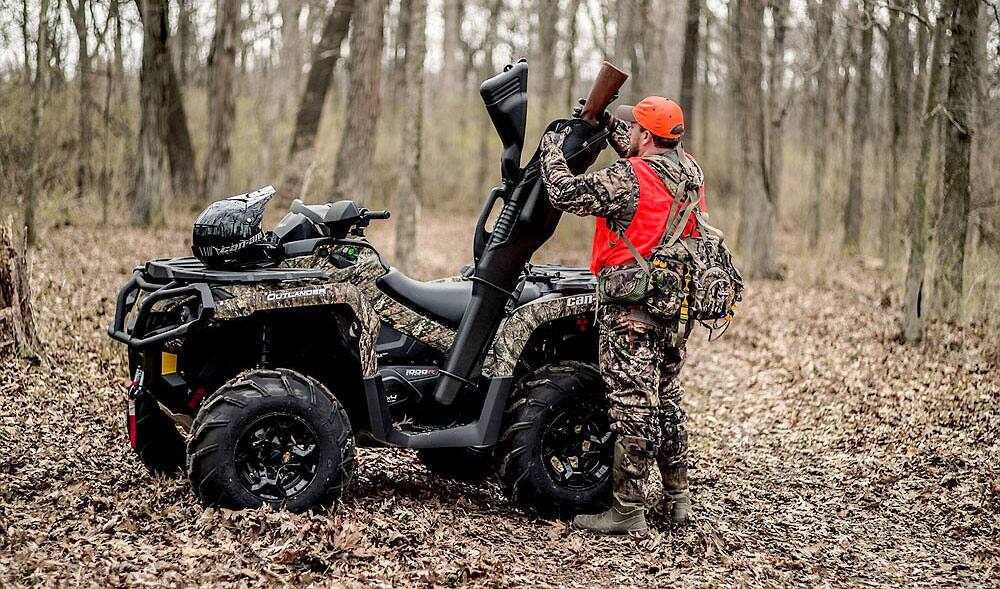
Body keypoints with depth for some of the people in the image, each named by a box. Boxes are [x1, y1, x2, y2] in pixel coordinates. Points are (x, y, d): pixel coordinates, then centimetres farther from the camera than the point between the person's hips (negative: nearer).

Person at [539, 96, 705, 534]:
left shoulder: (628, 179, -17)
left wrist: (553, 149, 1)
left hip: (632, 309, -8)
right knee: (666, 399, 19)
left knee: (632, 405, -5)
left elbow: (566, 193, -15)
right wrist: (607, 123, 25)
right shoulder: (687, 169, 9)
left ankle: (627, 510, -2)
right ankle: (677, 497, 27)